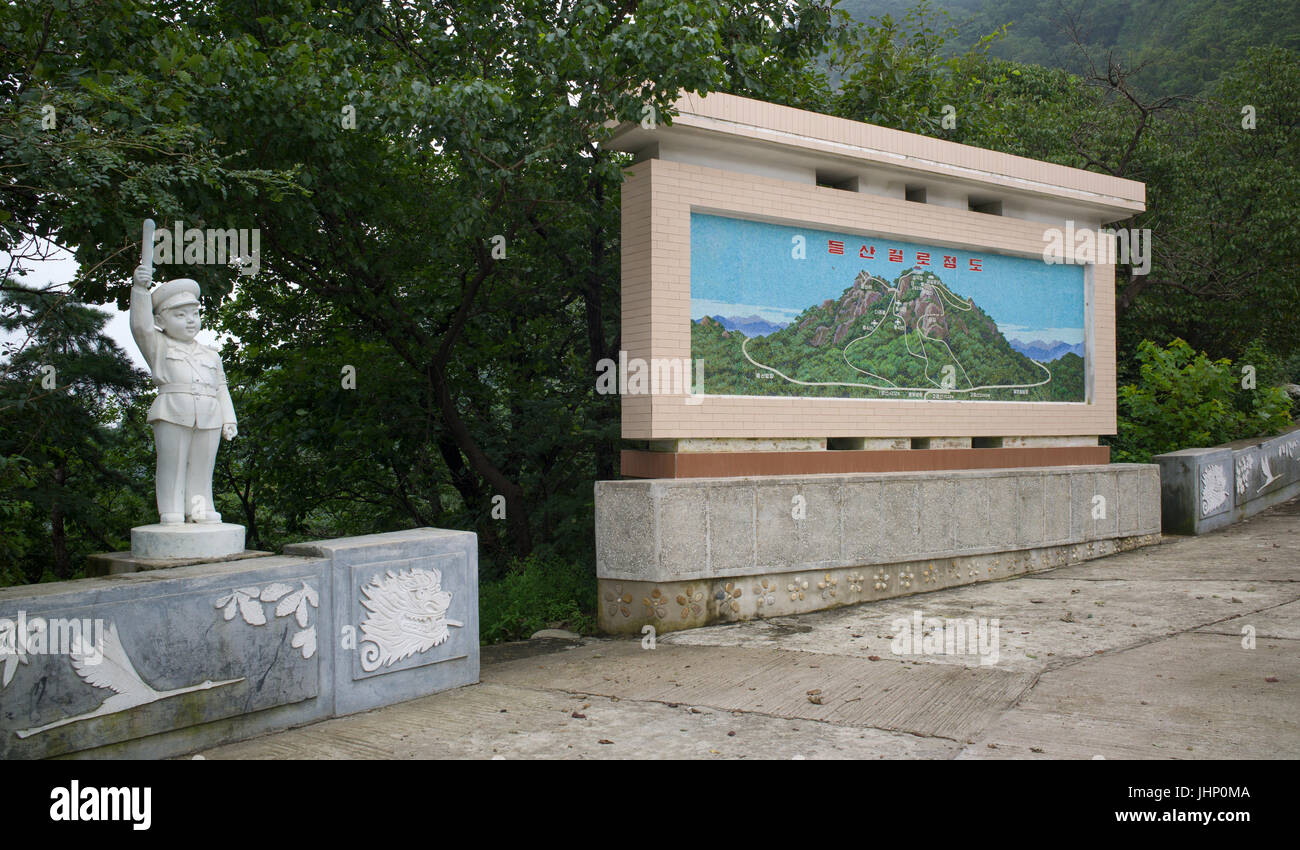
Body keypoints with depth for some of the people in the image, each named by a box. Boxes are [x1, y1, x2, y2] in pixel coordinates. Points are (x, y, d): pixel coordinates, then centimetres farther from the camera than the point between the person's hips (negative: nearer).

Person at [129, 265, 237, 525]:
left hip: (209, 417, 3)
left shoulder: (211, 356, 24)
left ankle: (201, 513, 10)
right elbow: (141, 325, -4)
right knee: (172, 465, -3)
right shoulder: (159, 348, 14)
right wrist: (140, 288, -15)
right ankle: (171, 514, 0)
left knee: (202, 467, 5)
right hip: (172, 415, -3)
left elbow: (221, 389, 20)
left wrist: (229, 420, 9)